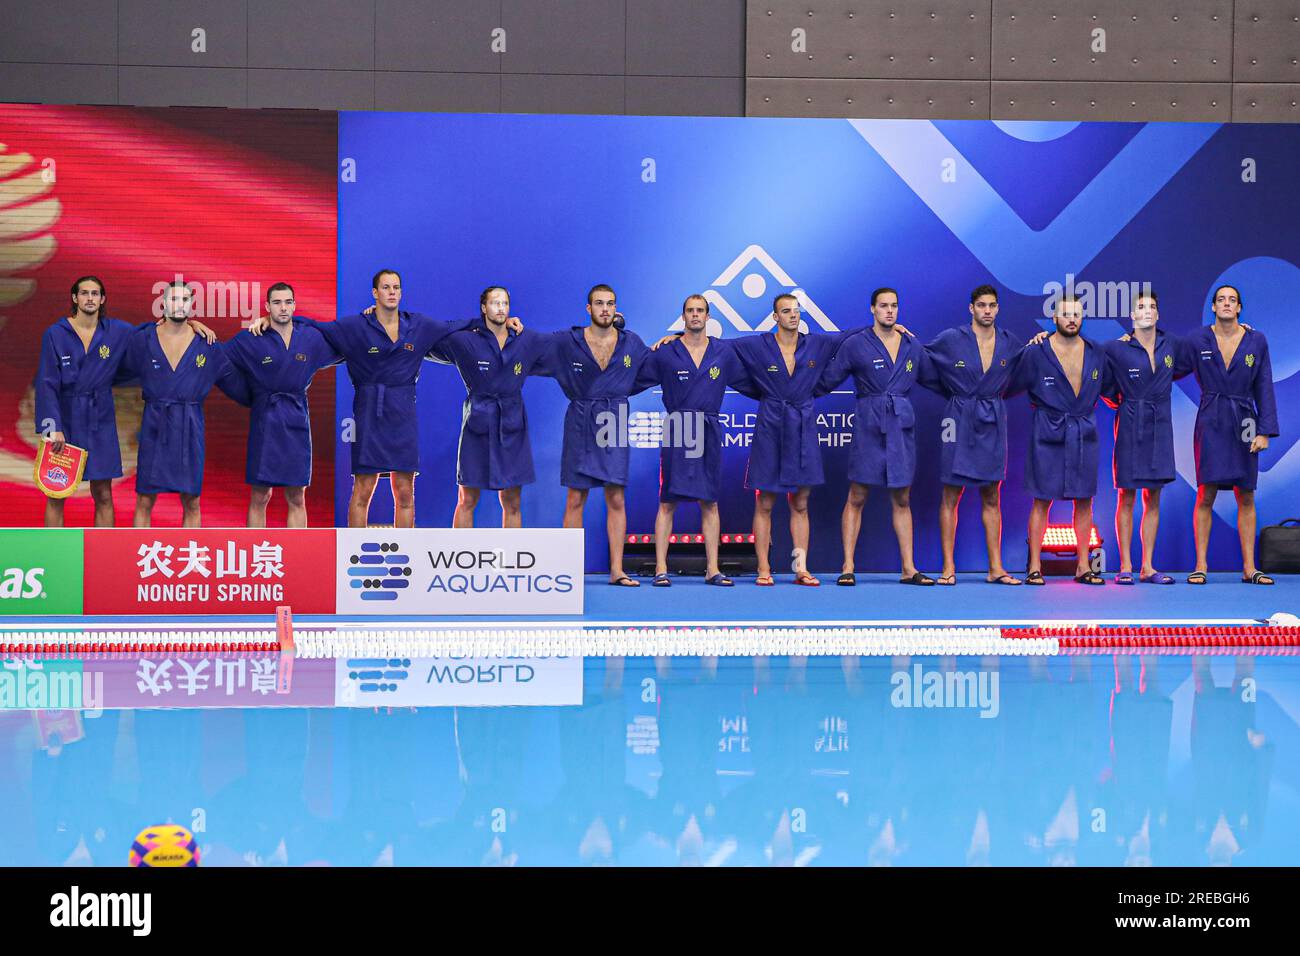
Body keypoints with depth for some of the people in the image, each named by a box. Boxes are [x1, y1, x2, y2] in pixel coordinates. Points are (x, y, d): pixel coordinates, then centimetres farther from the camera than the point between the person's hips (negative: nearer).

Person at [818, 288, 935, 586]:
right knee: (856, 497, -2)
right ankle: (848, 567, 1)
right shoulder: (855, 345, -2)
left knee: (902, 500, 8)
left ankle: (908, 569, 10)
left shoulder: (913, 346, 10)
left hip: (902, 425, 4)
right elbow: (827, 380, 3)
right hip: (868, 425, -4)